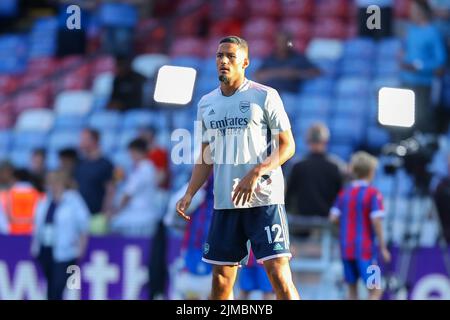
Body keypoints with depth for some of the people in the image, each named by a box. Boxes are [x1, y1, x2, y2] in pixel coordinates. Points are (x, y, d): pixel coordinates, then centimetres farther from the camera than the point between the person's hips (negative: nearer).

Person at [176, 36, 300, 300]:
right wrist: (189, 194, 7)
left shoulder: (265, 96, -2)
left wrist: (256, 173, -19)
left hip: (264, 199, -5)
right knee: (221, 279, 5)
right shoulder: (207, 104, 14)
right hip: (224, 202, 5)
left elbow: (287, 146, -5)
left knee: (278, 272, -13)